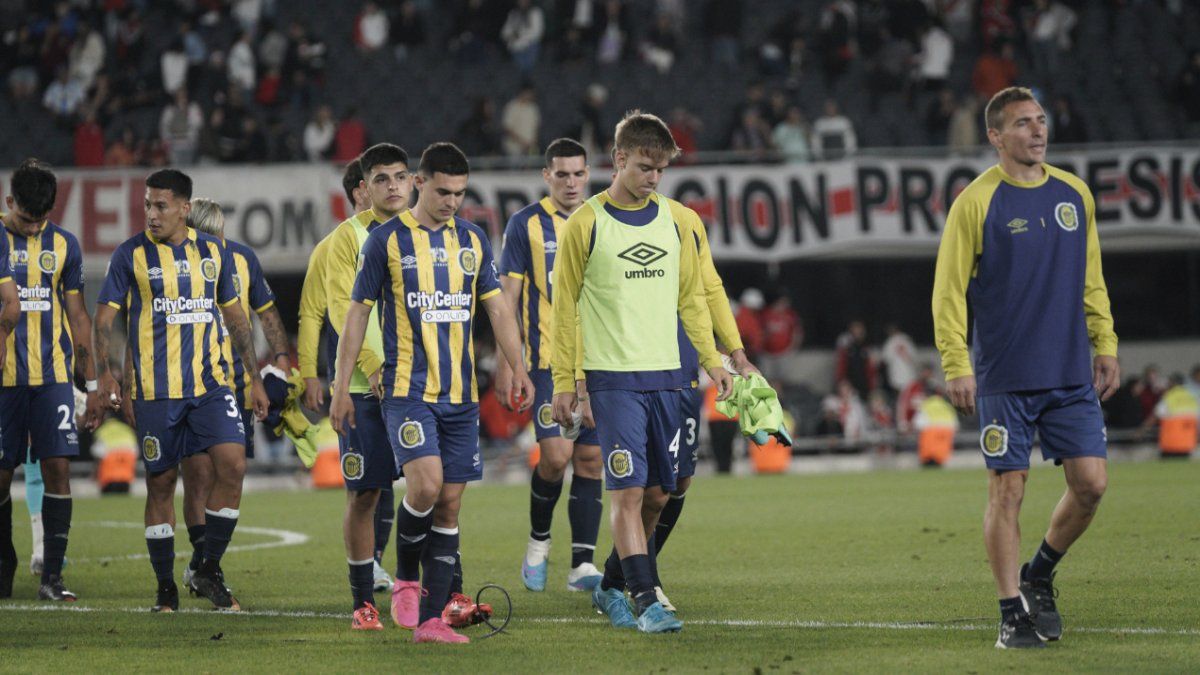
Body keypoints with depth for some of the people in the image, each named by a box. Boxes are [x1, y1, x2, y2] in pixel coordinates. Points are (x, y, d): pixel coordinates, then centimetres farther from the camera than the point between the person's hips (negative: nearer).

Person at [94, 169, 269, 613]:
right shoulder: (131, 254, -1)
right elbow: (104, 318, -3)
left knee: (233, 464, -13)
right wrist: (104, 373, -18)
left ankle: (209, 572, 0)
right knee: (161, 483, 1)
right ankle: (166, 588, 13)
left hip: (210, 382, 2)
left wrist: (255, 378, 16)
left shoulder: (213, 252, 9)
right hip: (155, 389, -2)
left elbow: (235, 317, 18)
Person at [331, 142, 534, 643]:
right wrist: (341, 387, 0)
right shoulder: (388, 240, -1)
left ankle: (431, 618, 6)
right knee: (427, 484, -22)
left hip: (461, 395, 4)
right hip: (407, 390, -4)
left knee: (450, 503, 2)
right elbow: (358, 313, 2)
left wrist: (518, 367, -1)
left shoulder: (473, 240, 11)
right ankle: (405, 579, 3)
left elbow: (496, 306, 12)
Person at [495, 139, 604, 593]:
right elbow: (508, 297, -1)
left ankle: (582, 564, 4)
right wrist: (505, 365, -7)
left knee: (590, 458, 1)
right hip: (548, 362, -3)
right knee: (556, 455, -14)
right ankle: (538, 540, 11)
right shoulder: (526, 225, -1)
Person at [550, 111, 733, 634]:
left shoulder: (673, 219, 9)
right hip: (612, 377, -5)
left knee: (657, 494, 7)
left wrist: (711, 360, 9)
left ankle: (610, 587, 24)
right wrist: (564, 382, -1)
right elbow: (564, 305, 0)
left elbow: (690, 295, 17)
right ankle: (645, 601, -11)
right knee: (629, 491, -12)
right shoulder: (587, 223, -3)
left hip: (665, 376, 5)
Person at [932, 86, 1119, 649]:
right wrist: (956, 366, -12)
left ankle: (1039, 576, 23)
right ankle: (1013, 613, 6)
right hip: (1004, 378, -4)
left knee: (1091, 482, -1)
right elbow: (948, 291, -5)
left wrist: (1105, 345, 13)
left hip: (1072, 375, 4)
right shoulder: (977, 202, -5)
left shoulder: (1075, 194, 10)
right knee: (1007, 490, -3)